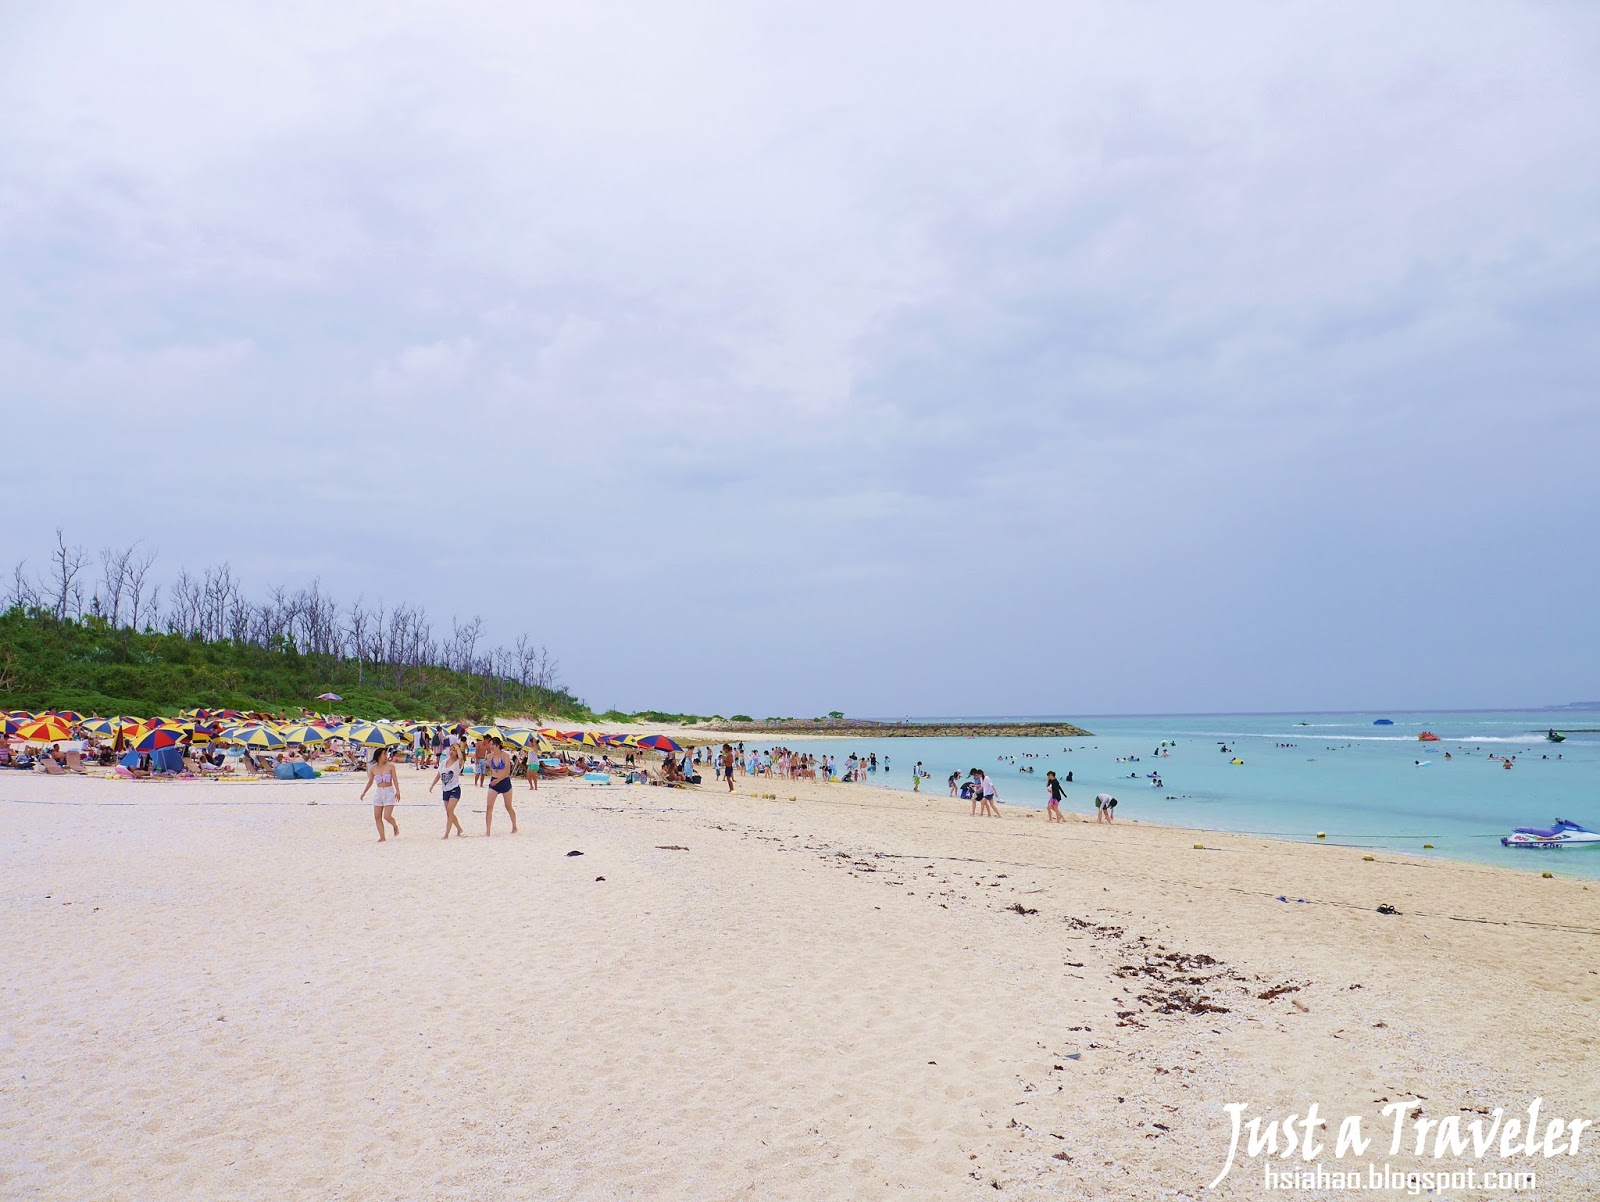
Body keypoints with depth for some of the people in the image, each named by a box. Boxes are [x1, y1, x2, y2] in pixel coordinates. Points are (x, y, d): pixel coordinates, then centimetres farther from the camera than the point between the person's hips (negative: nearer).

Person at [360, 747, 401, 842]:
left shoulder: (390, 766, -5)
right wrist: (364, 793, 17)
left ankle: (396, 826, 19)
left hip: (389, 792, -4)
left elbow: (395, 779, -8)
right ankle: (382, 837, 9)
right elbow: (370, 782, 16)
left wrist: (397, 791, -19)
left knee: (387, 816, -12)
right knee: (377, 817, 1)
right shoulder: (373, 769, 3)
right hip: (379, 793, 4)